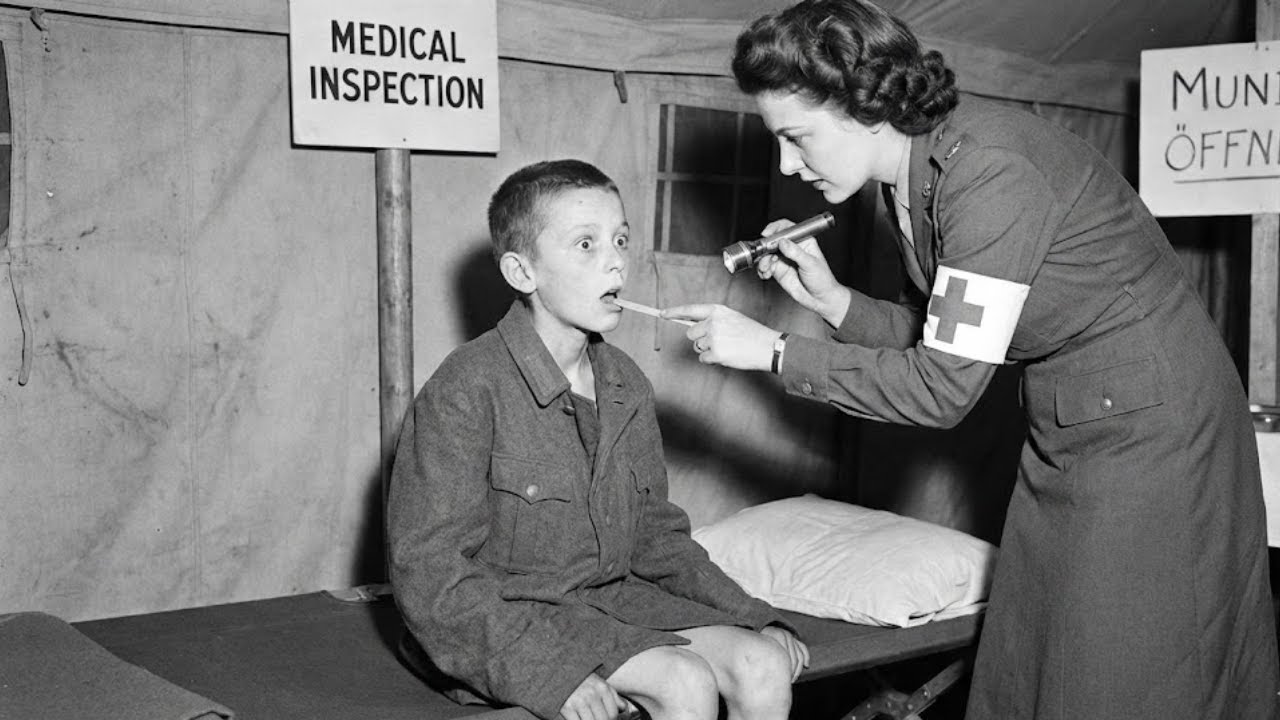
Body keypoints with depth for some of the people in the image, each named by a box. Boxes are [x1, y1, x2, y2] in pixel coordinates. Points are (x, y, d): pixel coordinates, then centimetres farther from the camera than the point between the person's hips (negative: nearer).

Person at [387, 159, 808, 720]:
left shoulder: (627, 386, 7)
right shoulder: (468, 389, -16)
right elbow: (429, 575, -20)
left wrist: (753, 617, 5)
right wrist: (557, 669, -28)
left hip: (613, 595, 7)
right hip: (508, 619, -7)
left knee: (764, 666, -11)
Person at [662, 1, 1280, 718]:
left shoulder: (989, 171, -26)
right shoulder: (912, 170, 1)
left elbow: (942, 387, -26)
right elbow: (940, 335, 9)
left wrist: (773, 351, -20)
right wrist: (829, 296, -5)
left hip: (1150, 426, -8)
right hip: (1065, 430, 9)